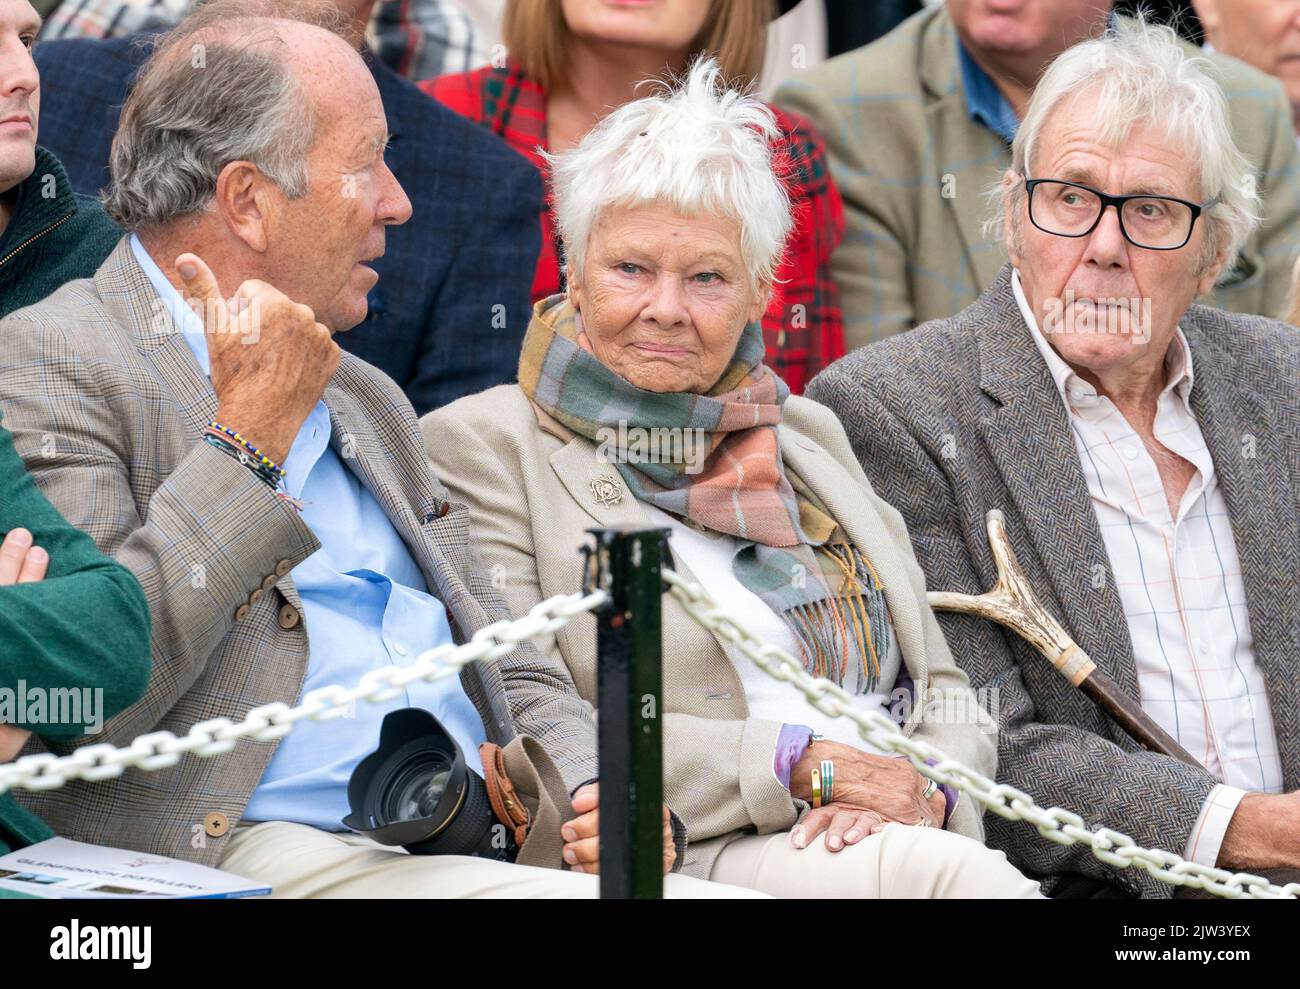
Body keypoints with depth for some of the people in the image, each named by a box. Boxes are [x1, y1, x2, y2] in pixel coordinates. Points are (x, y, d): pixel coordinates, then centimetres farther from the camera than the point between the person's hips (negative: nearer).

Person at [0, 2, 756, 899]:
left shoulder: (368, 401, 26)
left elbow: (517, 674, 27)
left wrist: (602, 792, 4)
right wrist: (249, 441, -10)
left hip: (490, 849, 8)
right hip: (254, 855, -8)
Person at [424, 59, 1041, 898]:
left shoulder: (809, 435, 24)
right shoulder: (481, 445, 4)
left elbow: (943, 688, 20)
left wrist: (919, 790, -5)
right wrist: (800, 765, -13)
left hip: (894, 836, 6)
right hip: (685, 860, -6)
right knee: (943, 873, -35)